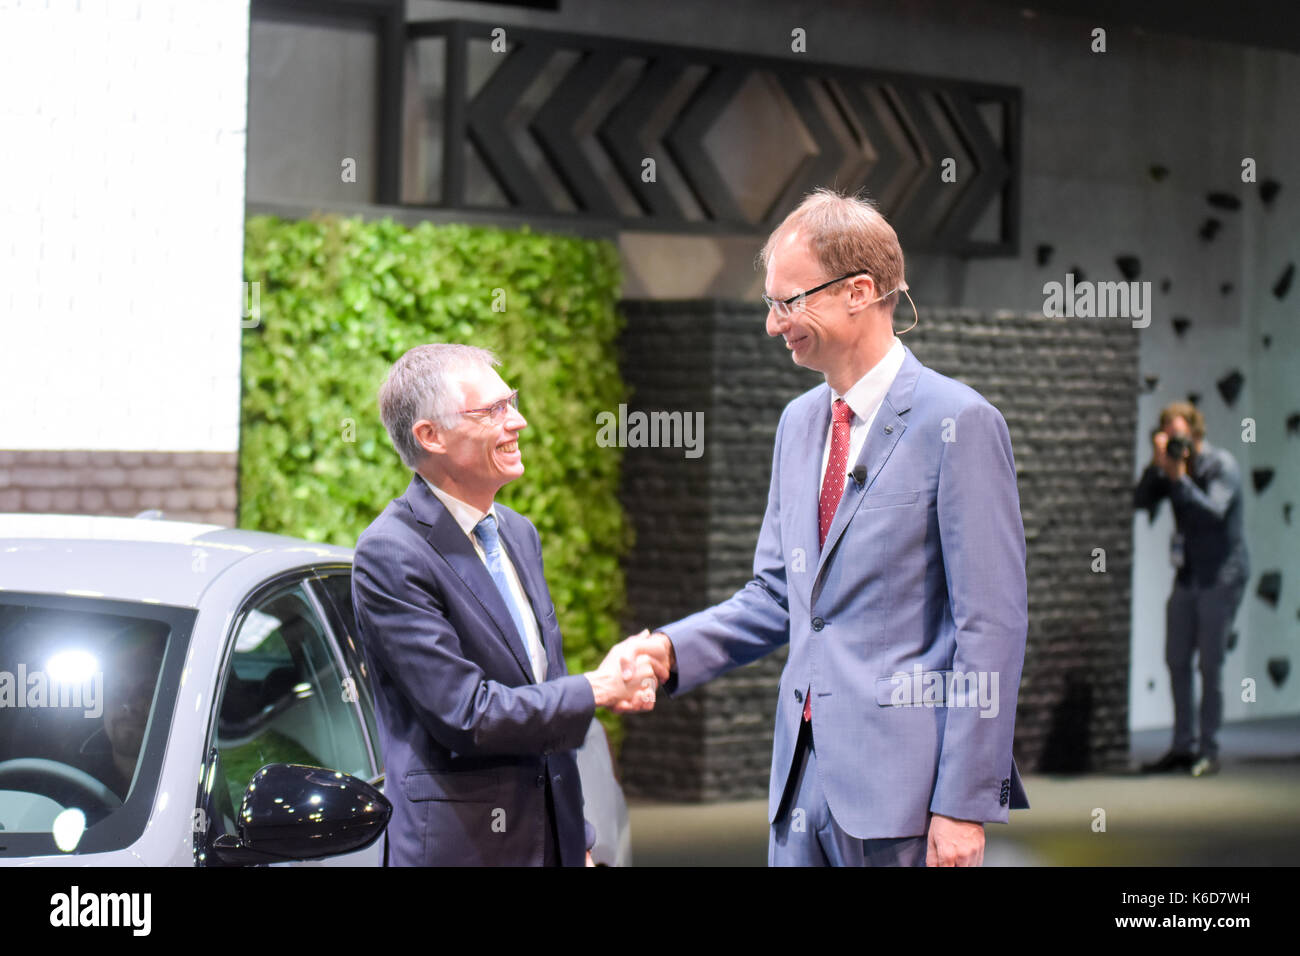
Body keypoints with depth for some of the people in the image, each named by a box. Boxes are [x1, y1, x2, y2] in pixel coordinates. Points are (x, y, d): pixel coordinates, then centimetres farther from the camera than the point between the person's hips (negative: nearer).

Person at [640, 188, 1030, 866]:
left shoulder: (957, 422, -10)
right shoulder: (800, 422, 14)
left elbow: (992, 626, -12)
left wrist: (964, 806, -16)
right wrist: (671, 650, 2)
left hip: (903, 786, -7)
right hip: (803, 779, 7)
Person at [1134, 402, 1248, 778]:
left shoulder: (1221, 466, -12)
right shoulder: (1172, 465, 6)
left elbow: (1214, 511, -25)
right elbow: (1141, 501, -4)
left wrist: (1179, 478, -28)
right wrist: (1156, 465, -17)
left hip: (1221, 576, -7)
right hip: (1187, 576, 7)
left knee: (1210, 662, -7)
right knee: (1177, 661, 6)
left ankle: (1208, 750, -2)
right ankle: (1182, 746, 13)